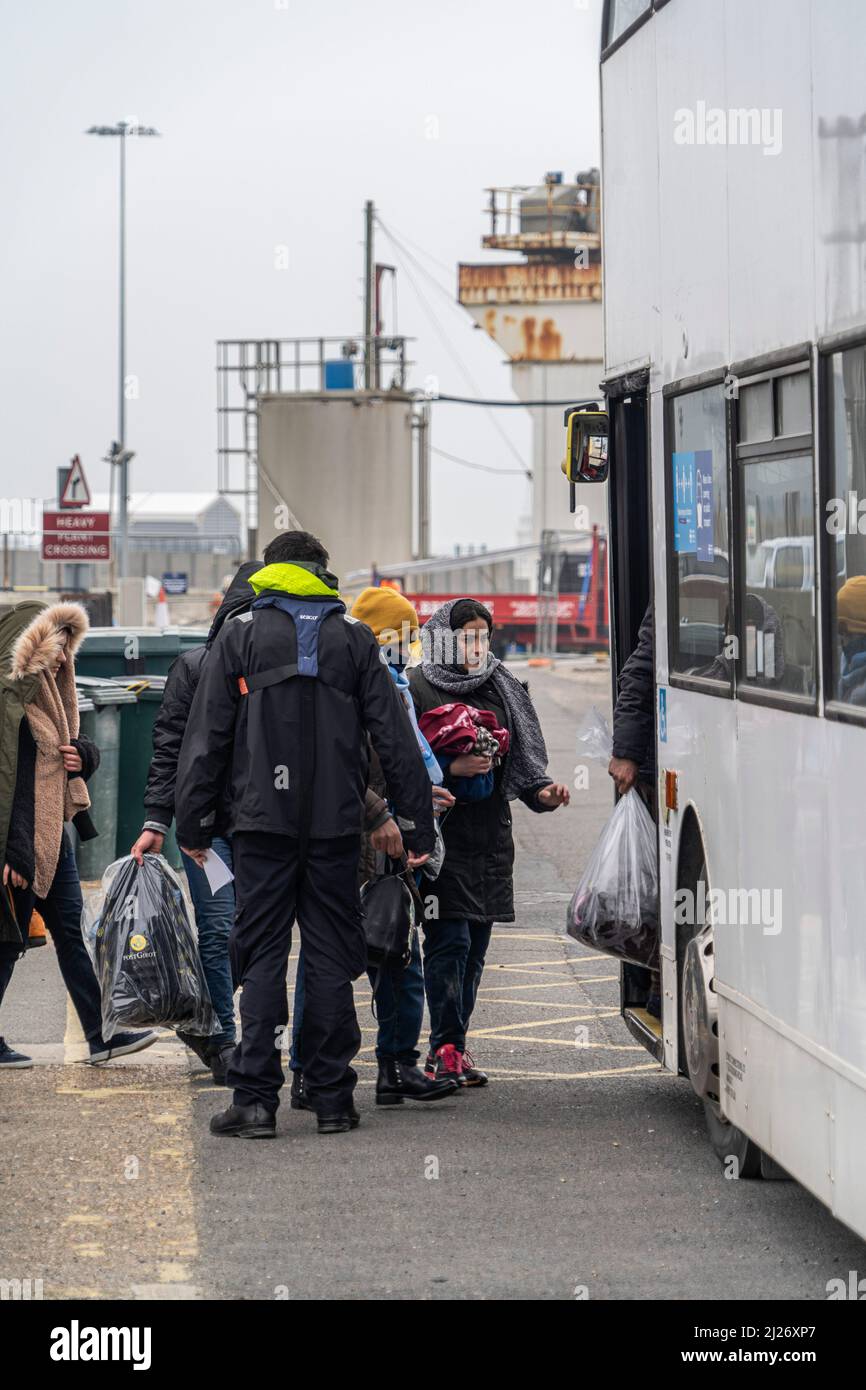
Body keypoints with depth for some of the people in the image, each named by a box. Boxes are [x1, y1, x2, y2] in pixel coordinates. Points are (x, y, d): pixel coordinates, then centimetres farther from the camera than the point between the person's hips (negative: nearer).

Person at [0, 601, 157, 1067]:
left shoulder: (46, 694, 13)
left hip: (52, 834, 10)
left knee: (70, 932, 10)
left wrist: (82, 754, -1)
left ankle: (100, 1035, 13)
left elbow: (77, 746, 25)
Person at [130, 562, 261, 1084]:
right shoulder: (194, 666, 3)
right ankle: (222, 1040, 4)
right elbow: (169, 747, 1)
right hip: (206, 819, -3)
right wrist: (156, 821, -7)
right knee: (219, 929, -7)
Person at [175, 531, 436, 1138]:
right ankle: (332, 1098, 7)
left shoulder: (240, 634, 4)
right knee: (332, 957, 6)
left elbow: (206, 738, 1)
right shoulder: (355, 638, 7)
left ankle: (256, 1098, -5)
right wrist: (418, 826, 8)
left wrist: (194, 823, 6)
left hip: (263, 820, -1)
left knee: (261, 956, 1)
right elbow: (396, 739, 5)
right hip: (336, 824, 1)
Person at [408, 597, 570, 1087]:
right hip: (441, 831, -6)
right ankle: (447, 1048, -8)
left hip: (490, 835, 6)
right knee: (449, 941, -11)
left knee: (475, 945, 6)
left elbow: (521, 755, 18)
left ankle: (451, 1044, 12)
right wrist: (451, 768, -19)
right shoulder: (418, 688, -2)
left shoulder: (503, 688, 15)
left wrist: (541, 790, 1)